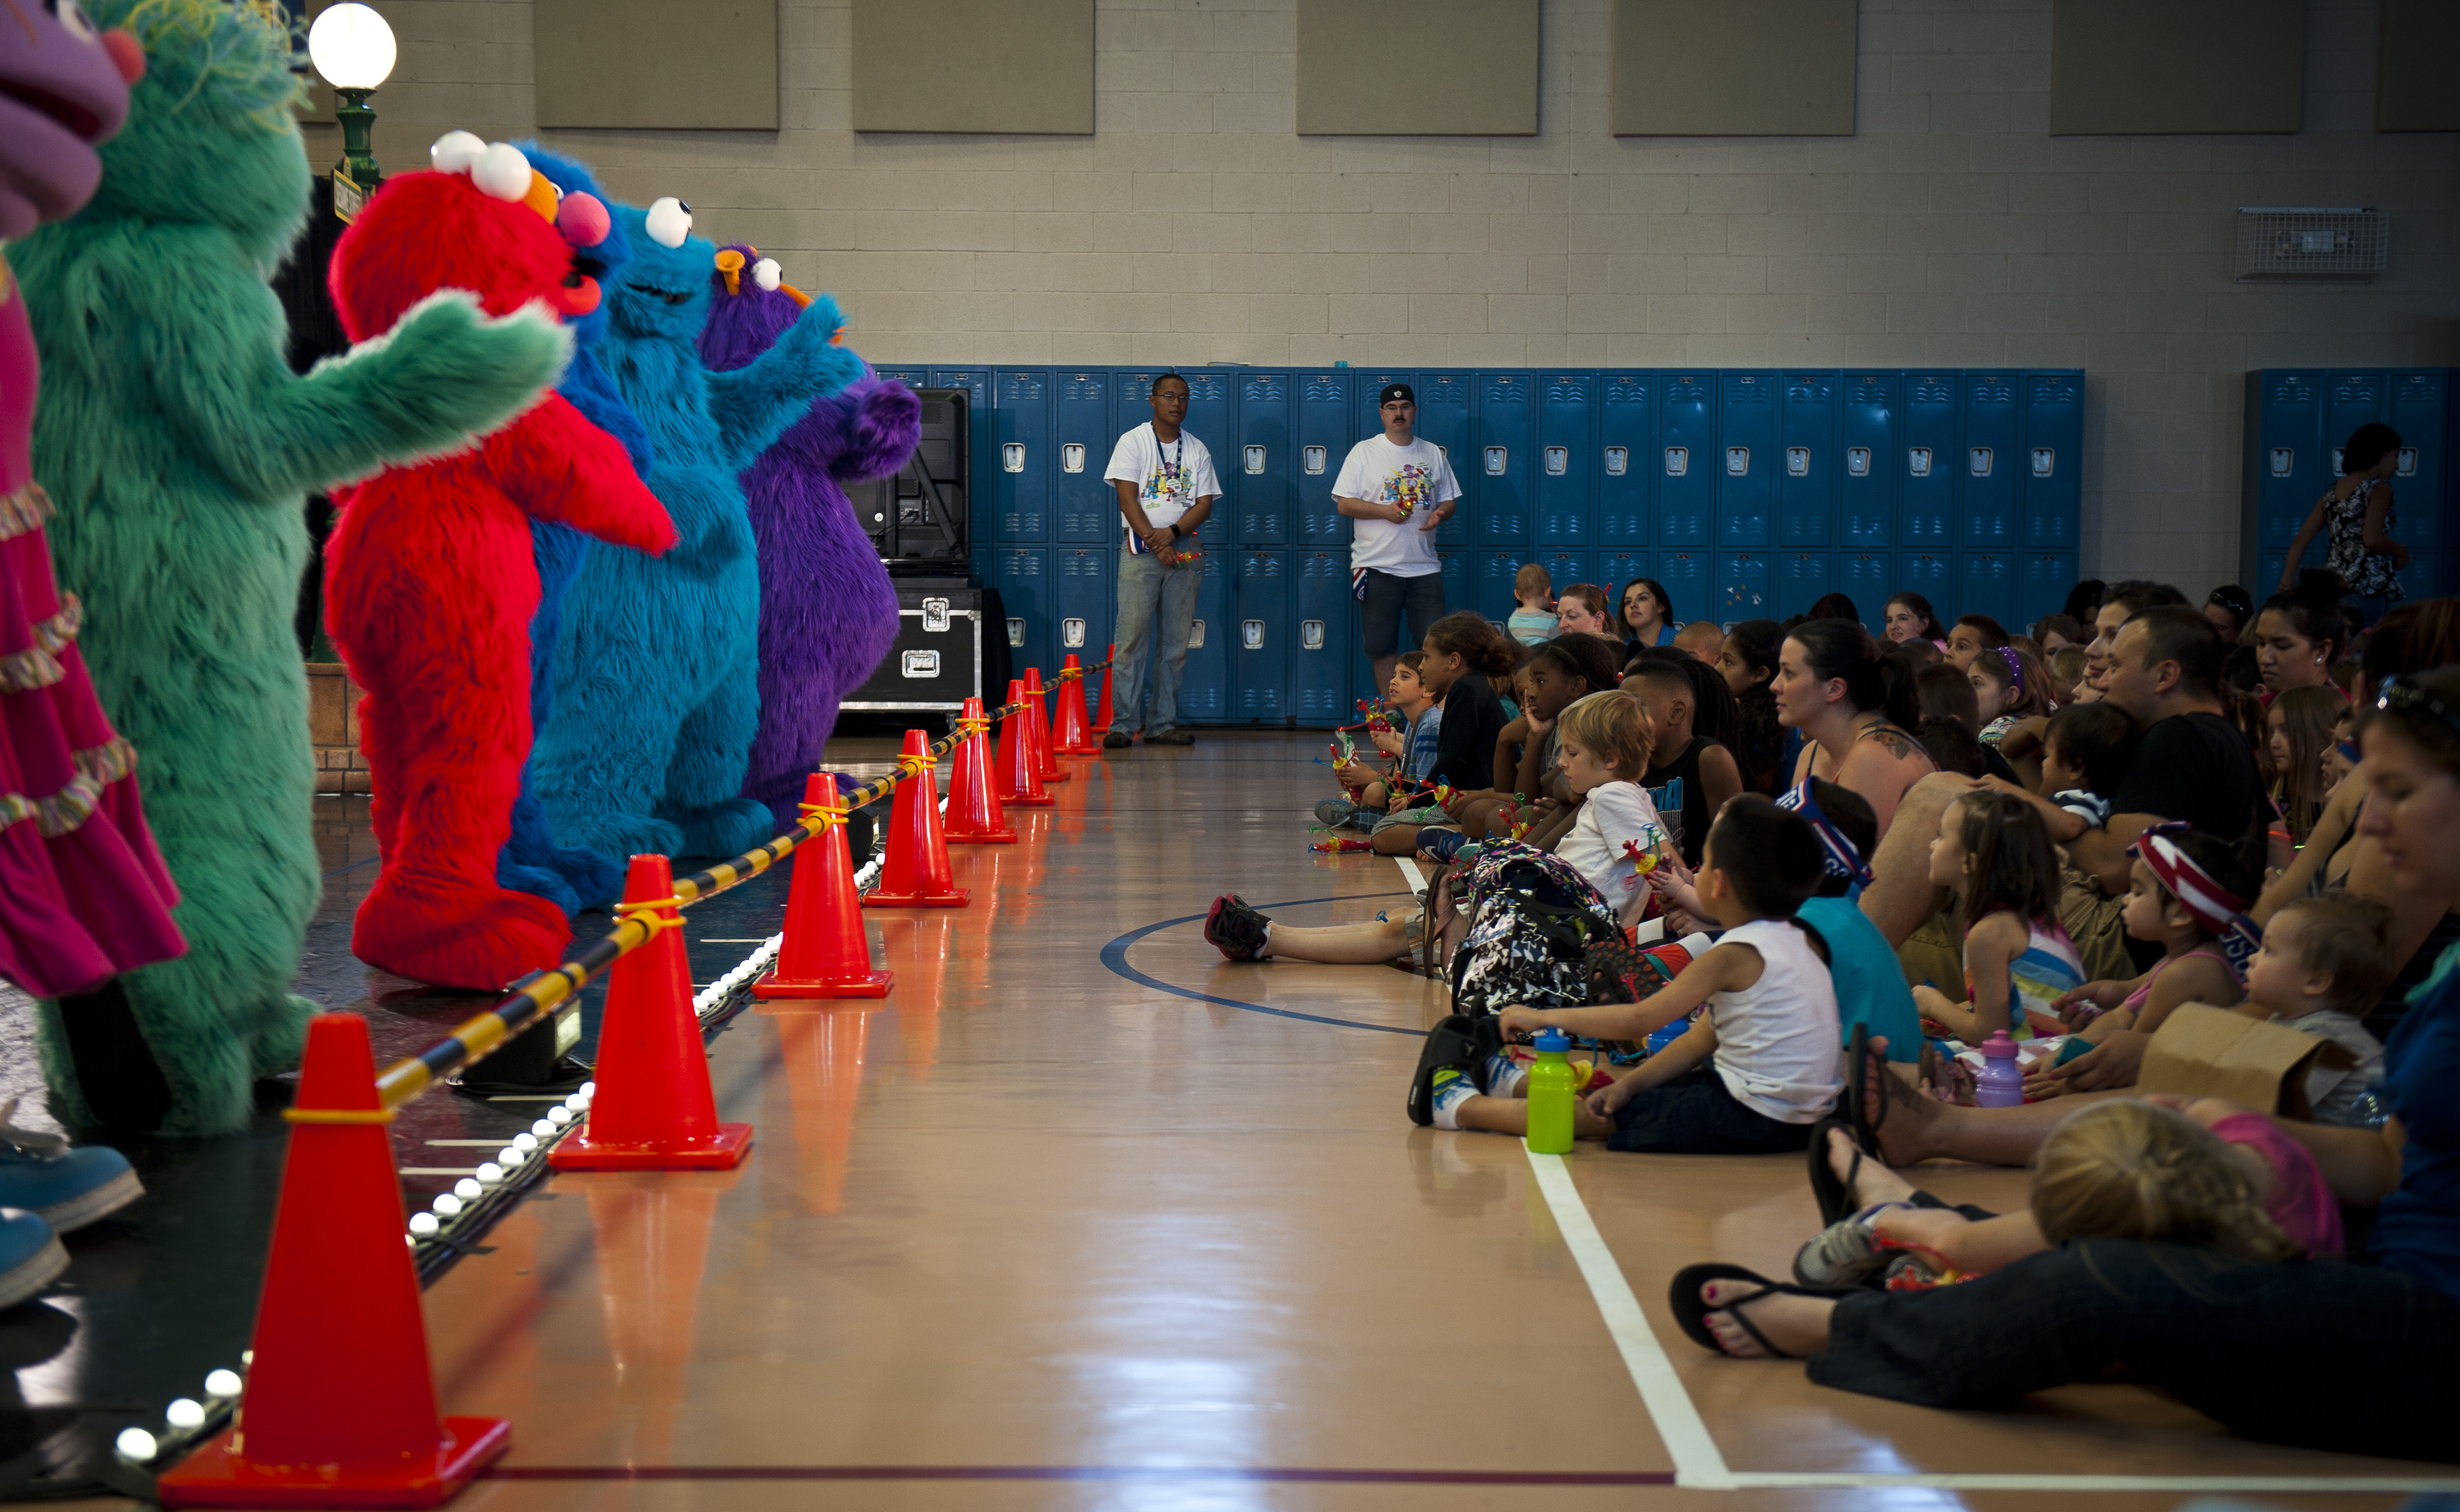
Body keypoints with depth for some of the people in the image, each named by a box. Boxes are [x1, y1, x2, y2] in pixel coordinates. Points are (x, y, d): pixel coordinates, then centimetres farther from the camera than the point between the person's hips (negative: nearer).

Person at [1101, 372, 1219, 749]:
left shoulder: (1197, 450, 13)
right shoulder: (1133, 442, 2)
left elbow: (1205, 505, 6)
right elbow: (1127, 498, -6)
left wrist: (1172, 532, -12)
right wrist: (1156, 543, -14)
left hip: (1183, 551, 4)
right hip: (1141, 550, -4)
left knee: (1176, 643, 3)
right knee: (1132, 639, -8)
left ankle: (1163, 724, 8)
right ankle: (1123, 725, -8)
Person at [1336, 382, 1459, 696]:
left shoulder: (1433, 454, 12)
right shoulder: (1364, 452, 2)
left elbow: (1450, 500, 16)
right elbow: (1344, 503, -3)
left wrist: (1440, 514, -7)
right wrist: (1385, 510, -16)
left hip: (1424, 566, 2)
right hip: (1377, 566, -2)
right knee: (1382, 649, 2)